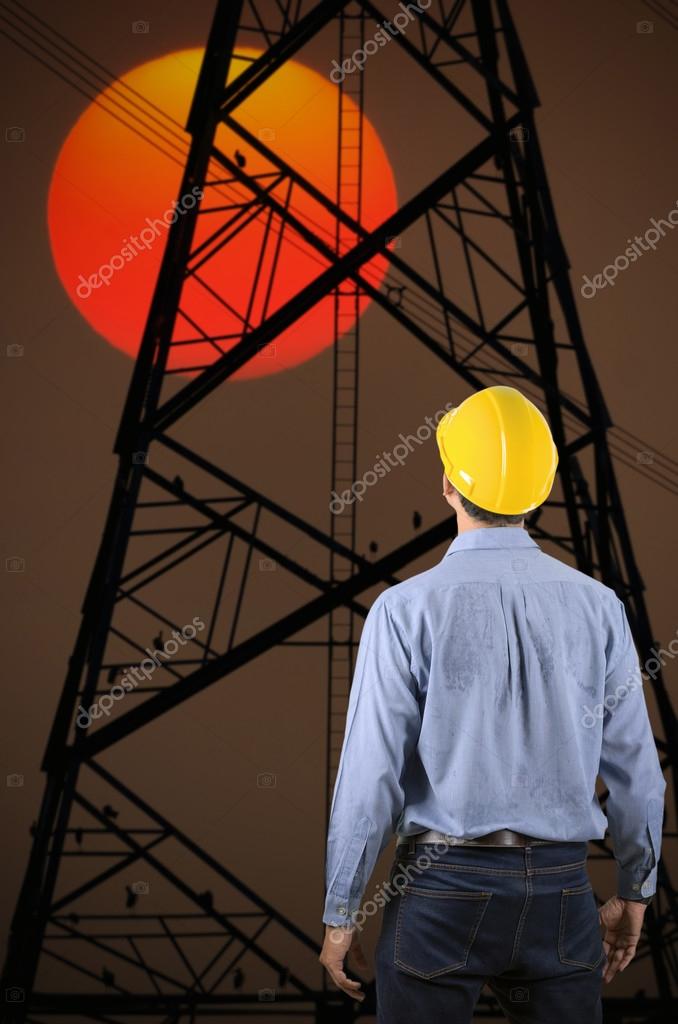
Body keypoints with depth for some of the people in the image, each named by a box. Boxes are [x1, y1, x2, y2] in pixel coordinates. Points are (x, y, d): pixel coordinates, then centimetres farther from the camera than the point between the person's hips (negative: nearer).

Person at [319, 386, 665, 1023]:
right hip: (562, 891, 3)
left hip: (443, 884, -2)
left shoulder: (407, 609, -13)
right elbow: (635, 772, 2)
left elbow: (370, 776, -12)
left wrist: (341, 915, 1)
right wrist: (633, 896, 16)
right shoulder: (597, 607, -3)